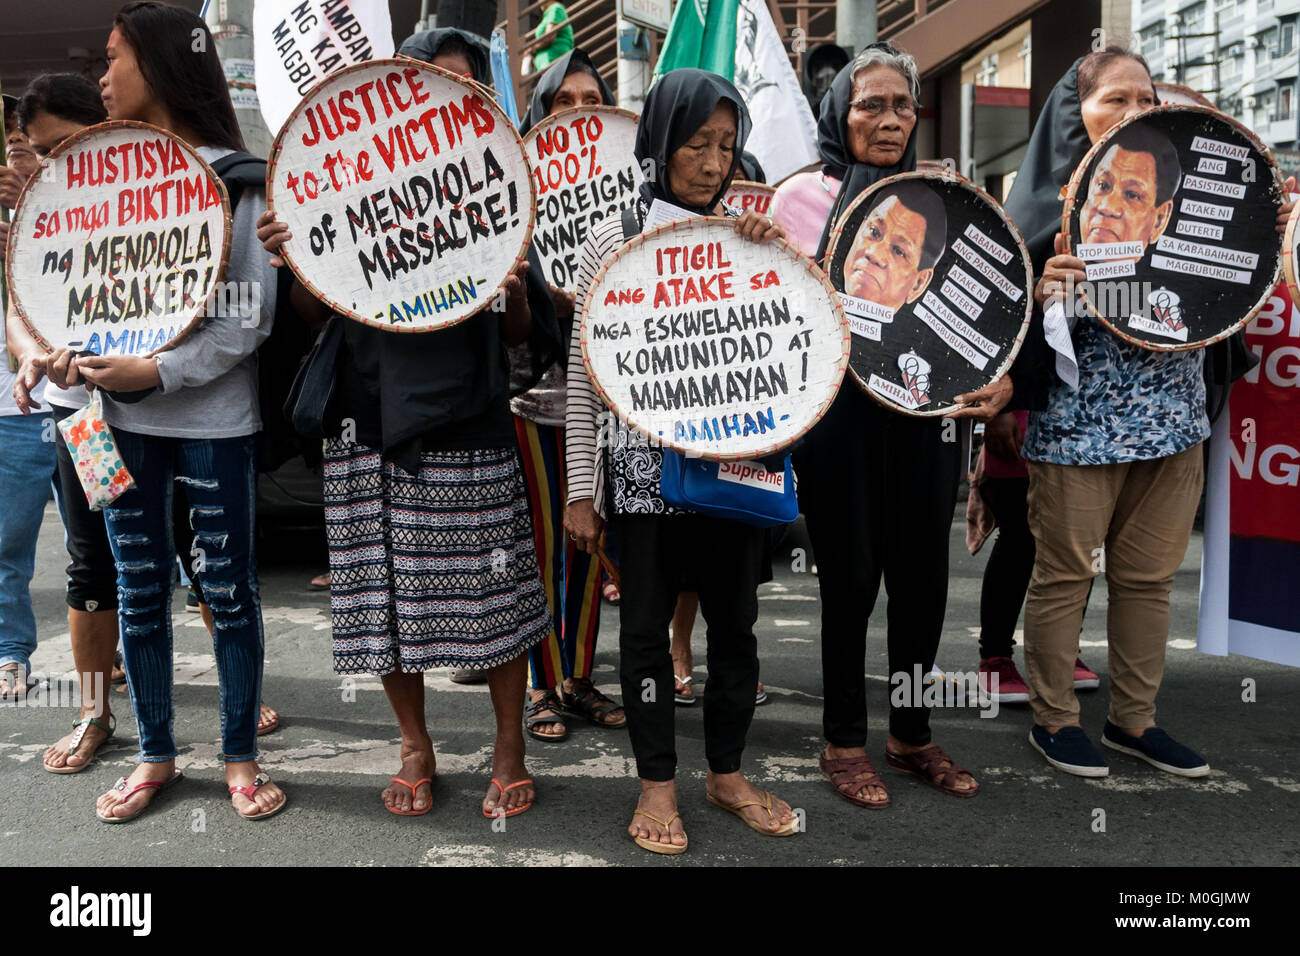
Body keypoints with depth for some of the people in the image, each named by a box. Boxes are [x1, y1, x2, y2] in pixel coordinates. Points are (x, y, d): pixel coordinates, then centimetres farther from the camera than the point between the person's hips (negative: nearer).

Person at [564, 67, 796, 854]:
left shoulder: (748, 237, 8)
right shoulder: (614, 241, 0)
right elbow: (586, 373, -1)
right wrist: (582, 488, -4)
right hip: (646, 465, -2)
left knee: (735, 619, 11)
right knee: (646, 623, 7)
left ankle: (728, 772, 30)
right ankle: (657, 783, 24)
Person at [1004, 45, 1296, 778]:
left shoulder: (1177, 194, 11)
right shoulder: (1051, 202, -4)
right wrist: (1043, 291, -29)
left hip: (1173, 416, 5)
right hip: (1080, 423, -5)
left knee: (1149, 576, 13)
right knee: (1066, 574, 5)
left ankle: (1135, 719, 28)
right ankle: (1055, 719, 22)